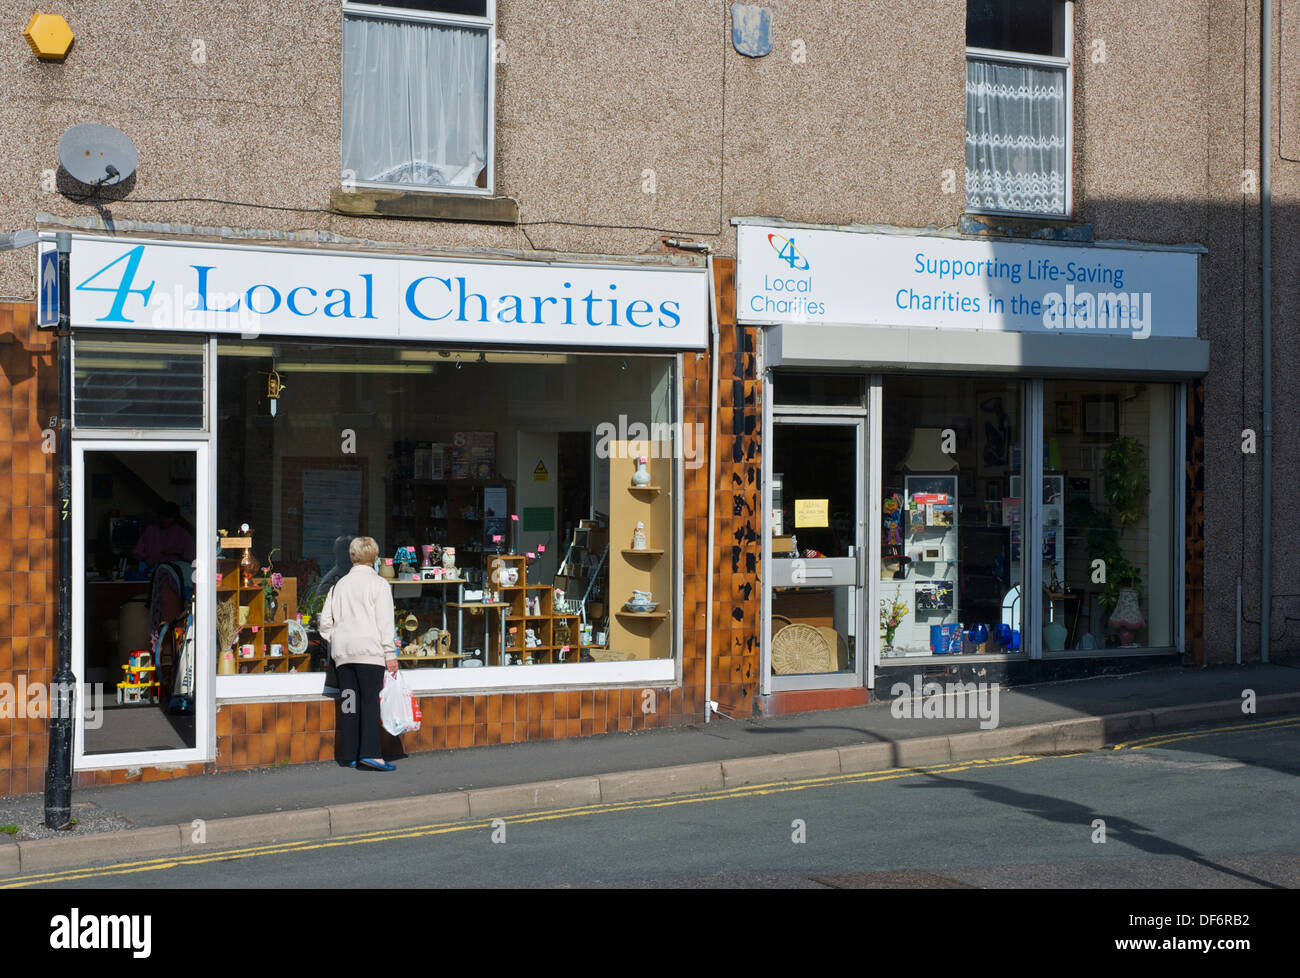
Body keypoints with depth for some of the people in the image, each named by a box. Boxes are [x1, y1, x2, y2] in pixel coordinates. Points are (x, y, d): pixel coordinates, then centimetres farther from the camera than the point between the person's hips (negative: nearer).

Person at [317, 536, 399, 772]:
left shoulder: (340, 585, 14)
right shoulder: (378, 584, -1)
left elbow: (325, 622, 12)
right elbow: (385, 622, -6)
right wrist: (390, 654, -5)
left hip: (343, 652, 5)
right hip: (369, 651, -5)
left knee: (349, 702, 6)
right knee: (371, 701, -7)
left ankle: (349, 754, 6)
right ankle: (370, 753, -16)